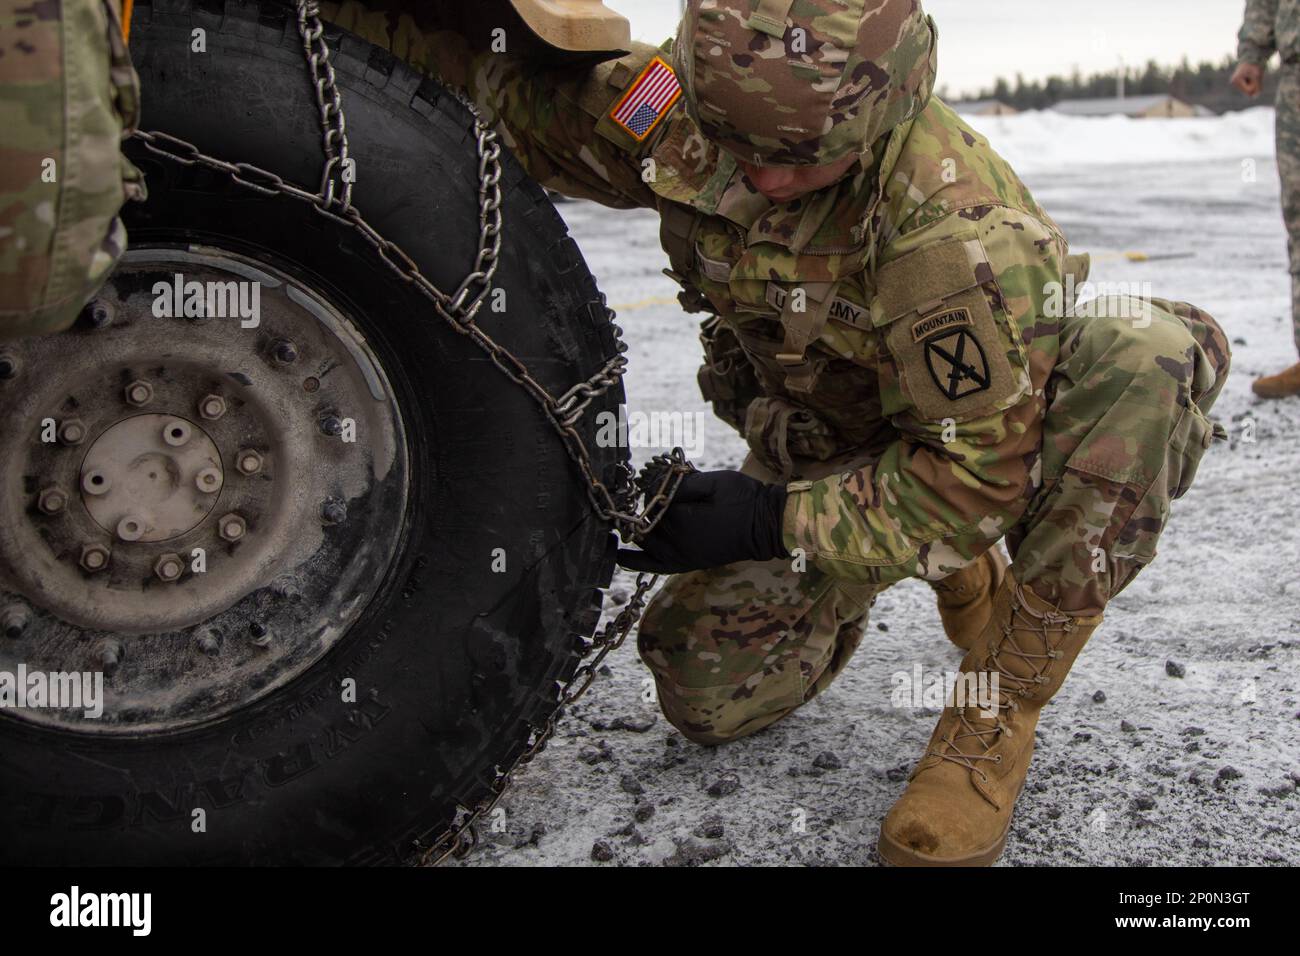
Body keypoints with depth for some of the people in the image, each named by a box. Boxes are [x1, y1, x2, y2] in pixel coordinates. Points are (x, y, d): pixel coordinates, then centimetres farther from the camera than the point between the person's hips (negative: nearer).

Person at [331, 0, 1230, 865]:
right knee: (708, 692, -5)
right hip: (819, 444, 5)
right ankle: (958, 574, 19)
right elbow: (504, 91, -3)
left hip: (1008, 423, -4)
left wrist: (774, 522, -33)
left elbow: (981, 478, -30)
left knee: (1139, 360, -37)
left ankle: (1002, 714, -23)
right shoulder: (673, 113, -20)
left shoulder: (960, 225, -38)